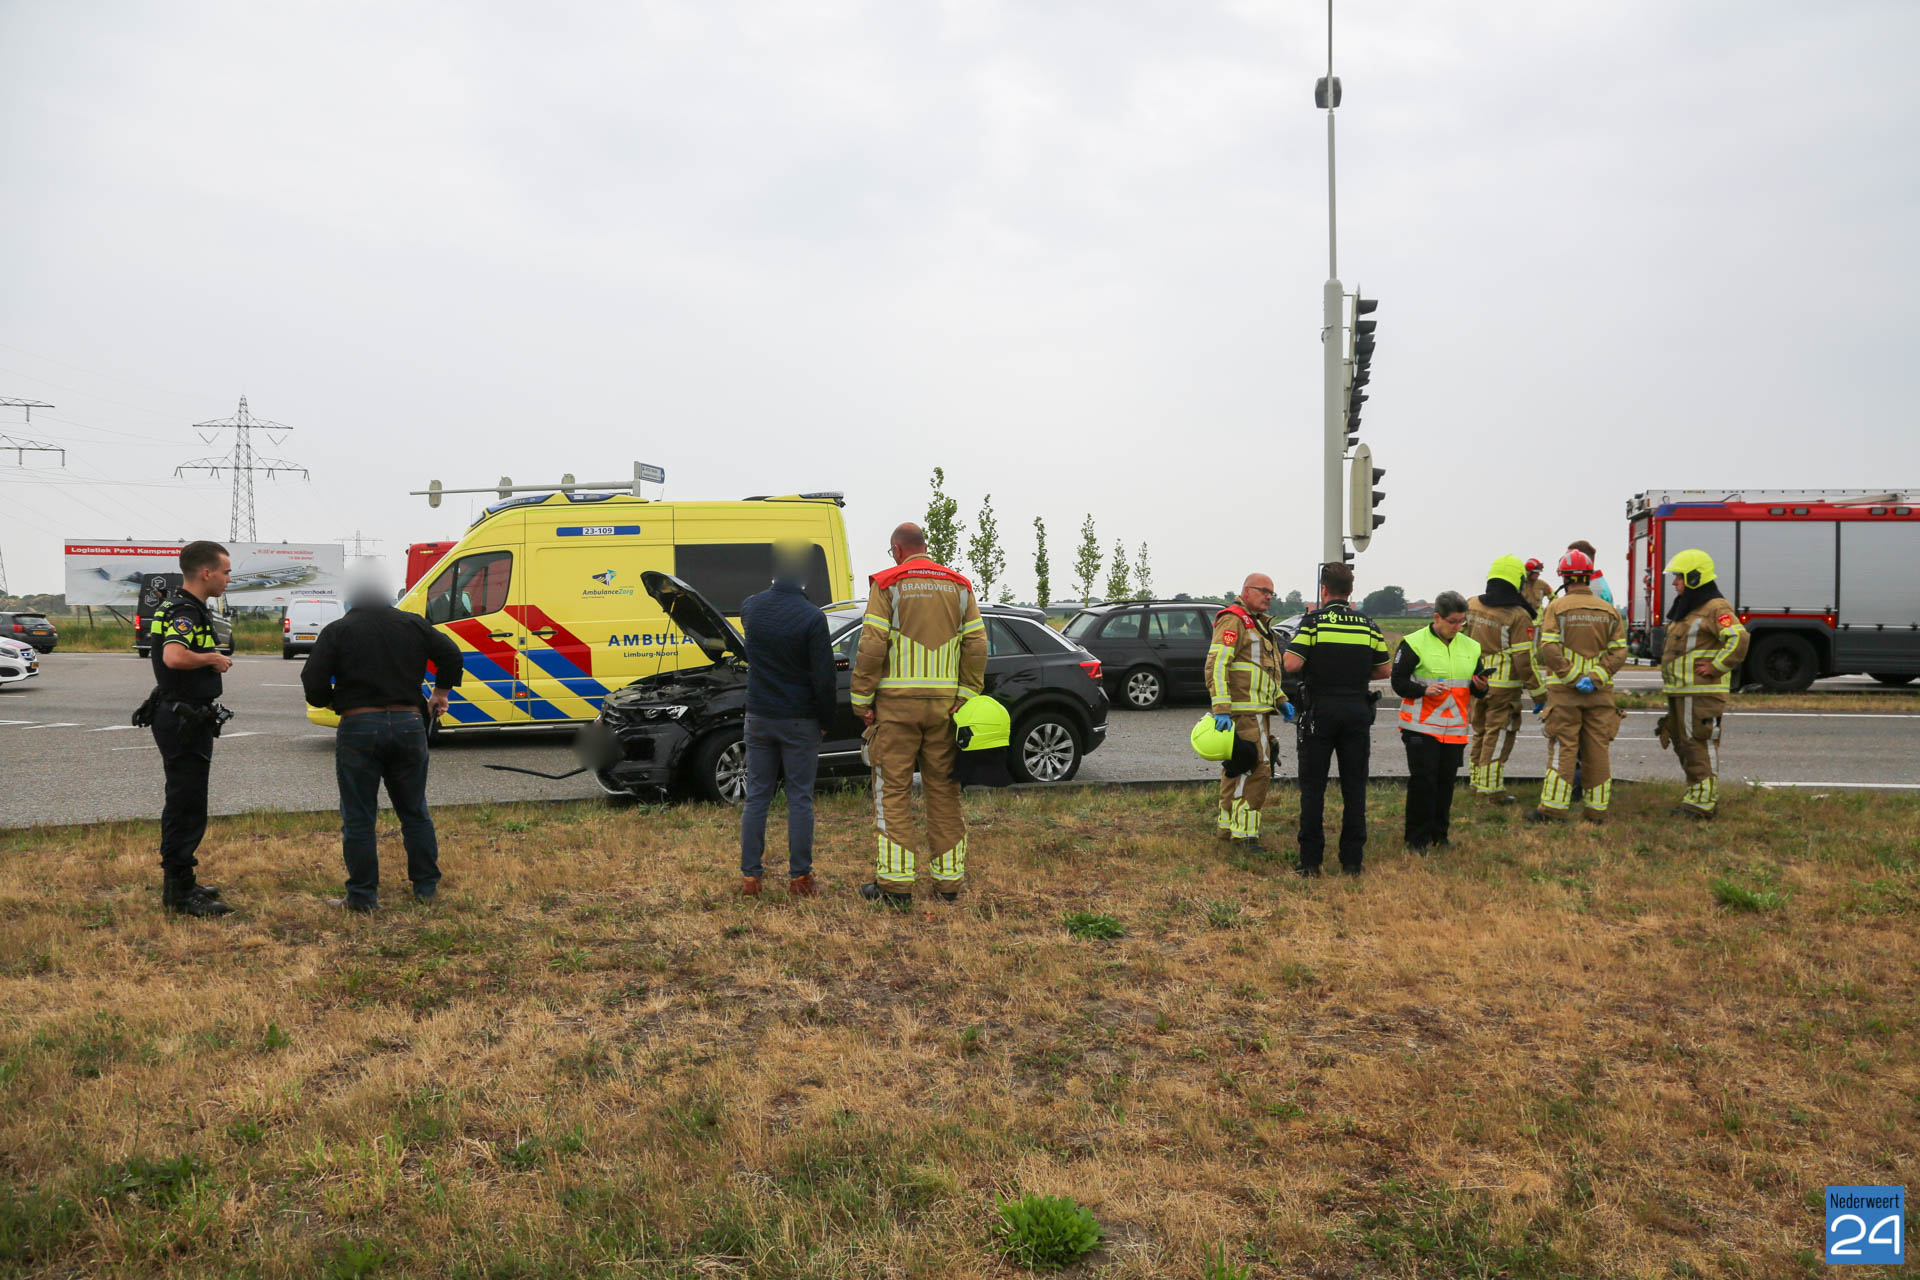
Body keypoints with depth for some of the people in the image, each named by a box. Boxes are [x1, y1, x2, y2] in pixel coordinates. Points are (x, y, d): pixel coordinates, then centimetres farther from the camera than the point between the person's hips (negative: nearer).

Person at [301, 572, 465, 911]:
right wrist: (441, 692, 20)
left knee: (358, 818, 6)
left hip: (359, 727, -3)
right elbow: (451, 655, 7)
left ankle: (363, 896, 9)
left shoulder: (337, 630, 0)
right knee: (415, 811, 15)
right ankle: (426, 886, 20)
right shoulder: (414, 624, 8)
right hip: (409, 724, 3)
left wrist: (334, 701, 12)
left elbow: (313, 682, -7)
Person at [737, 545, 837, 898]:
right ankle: (799, 877, 7)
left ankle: (750, 876, 11)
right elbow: (823, 677, -14)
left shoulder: (752, 607, -1)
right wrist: (826, 720, -1)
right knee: (800, 799, 3)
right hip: (800, 721, -4)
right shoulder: (811, 617, -15)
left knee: (756, 797, 9)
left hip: (759, 716, 4)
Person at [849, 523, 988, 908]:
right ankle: (949, 880, 14)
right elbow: (976, 645, 3)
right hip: (944, 704, 4)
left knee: (893, 790, 1)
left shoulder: (887, 584, -3)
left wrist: (862, 700, -5)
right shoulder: (959, 587, 10)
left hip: (898, 703, -4)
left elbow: (872, 646, -11)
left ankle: (895, 883, 0)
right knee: (943, 790, 10)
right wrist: (965, 697, 4)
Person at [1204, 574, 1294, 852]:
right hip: (1243, 711, -10)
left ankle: (1226, 826, 23)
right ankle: (1245, 832, -10)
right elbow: (1216, 664, -21)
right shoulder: (1233, 620, -11)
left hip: (1259, 711, 10)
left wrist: (1280, 700, 18)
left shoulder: (1260, 624, 21)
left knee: (1237, 769, 15)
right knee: (1257, 769, -14)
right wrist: (1221, 708, -28)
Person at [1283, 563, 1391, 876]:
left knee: (1313, 787, 3)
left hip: (1320, 711, -3)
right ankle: (1353, 859, 11)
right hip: (1357, 711, 3)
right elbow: (1383, 670, 9)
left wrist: (1313, 668, 6)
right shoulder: (1367, 624, 5)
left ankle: (1310, 859, 3)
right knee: (1354, 788, 8)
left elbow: (1291, 664, -16)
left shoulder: (1313, 621, -7)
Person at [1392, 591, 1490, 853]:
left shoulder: (1471, 647, 11)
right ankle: (1417, 840, 3)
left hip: (1455, 730, 5)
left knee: (1446, 782, 9)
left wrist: (1480, 687, -8)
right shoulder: (1415, 643, -5)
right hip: (1421, 726, -5)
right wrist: (1424, 690, -23)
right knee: (1423, 781, -6)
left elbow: (1477, 691, 16)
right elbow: (1398, 681, -7)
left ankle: (1438, 835, 21)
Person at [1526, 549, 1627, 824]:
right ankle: (1598, 808, 11)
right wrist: (1594, 678, -10)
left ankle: (1552, 806, -4)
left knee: (1562, 747, -2)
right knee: (1597, 748, 7)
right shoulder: (1609, 610, 9)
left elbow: (1549, 649, -15)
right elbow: (1619, 652, 0)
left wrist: (1572, 678, -11)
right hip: (1600, 691, 3)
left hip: (1564, 690, -3)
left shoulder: (1555, 608, -3)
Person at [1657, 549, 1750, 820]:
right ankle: (1698, 795, 23)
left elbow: (1738, 637, -26)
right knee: (1682, 743, 14)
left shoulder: (1715, 608, -12)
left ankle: (1702, 803, -3)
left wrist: (1716, 666, -22)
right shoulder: (1686, 610, 19)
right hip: (1680, 692, 10)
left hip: (1702, 692, -10)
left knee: (1699, 744, -7)